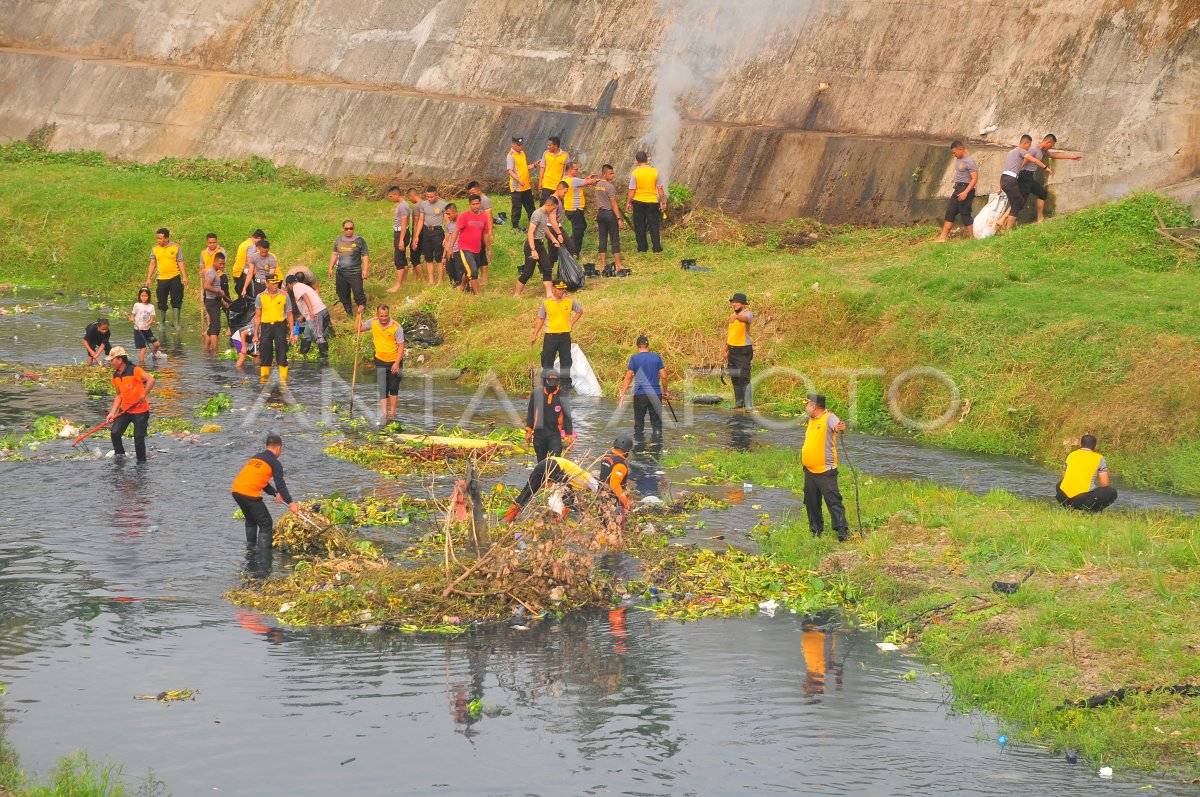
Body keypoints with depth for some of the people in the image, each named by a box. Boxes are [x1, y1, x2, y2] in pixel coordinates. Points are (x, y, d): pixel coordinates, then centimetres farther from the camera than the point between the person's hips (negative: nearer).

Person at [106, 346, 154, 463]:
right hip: (125, 409, 6)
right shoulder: (116, 375, 6)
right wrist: (112, 412, 4)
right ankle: (120, 455, 15)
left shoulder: (134, 370, -18)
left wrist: (144, 395, -30)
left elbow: (151, 379, -29)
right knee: (114, 433, -6)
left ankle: (141, 461, 14)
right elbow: (119, 395, 12)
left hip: (140, 410, -6)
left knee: (139, 438, -2)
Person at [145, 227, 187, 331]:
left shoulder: (176, 247, -2)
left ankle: (176, 322, 8)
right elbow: (152, 264, 9)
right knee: (161, 303, 5)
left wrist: (184, 277, -5)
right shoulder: (154, 248, 3)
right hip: (161, 279, 2)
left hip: (175, 278, -2)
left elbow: (180, 263, 1)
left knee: (176, 301, -1)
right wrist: (148, 279, 5)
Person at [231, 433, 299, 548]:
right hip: (250, 494, -8)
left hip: (236, 490, 8)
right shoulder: (275, 463, 0)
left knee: (251, 520, 29)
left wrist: (275, 493, 26)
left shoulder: (256, 457, 24)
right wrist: (290, 503, -11)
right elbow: (280, 484, -8)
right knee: (266, 523, 2)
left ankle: (250, 546, 35)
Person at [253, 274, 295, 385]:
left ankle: (283, 378, 0)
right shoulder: (260, 297, 4)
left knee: (281, 353, -5)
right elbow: (257, 316, 9)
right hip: (265, 326, 1)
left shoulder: (284, 296, 1)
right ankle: (264, 378, 13)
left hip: (280, 326, -1)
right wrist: (256, 334, 6)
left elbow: (289, 314, 5)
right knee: (265, 353, 3)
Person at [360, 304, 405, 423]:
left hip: (394, 361, -3)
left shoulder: (396, 327, -18)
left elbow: (401, 345, -15)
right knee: (382, 389, -3)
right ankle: (384, 414, -4)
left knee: (394, 388, 5)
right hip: (380, 361, 3)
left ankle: (392, 413, 15)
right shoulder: (373, 323, -6)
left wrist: (397, 363, -20)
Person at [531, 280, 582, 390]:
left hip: (565, 335, 1)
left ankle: (566, 384, 14)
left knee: (566, 360, 6)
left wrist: (571, 323, 5)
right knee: (547, 361, 1)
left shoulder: (570, 301, 0)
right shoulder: (546, 302, -2)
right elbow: (541, 319, 5)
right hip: (550, 335, -1)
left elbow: (580, 311, 17)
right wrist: (535, 335, 1)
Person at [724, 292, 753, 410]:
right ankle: (739, 402, 21)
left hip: (744, 350, -8)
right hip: (732, 349, 8)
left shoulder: (748, 313, -10)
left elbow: (745, 319, -36)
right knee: (734, 378, 11)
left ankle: (748, 404, -11)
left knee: (744, 377, -11)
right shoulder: (732, 316, 15)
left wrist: (736, 317, -57)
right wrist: (726, 350, 20)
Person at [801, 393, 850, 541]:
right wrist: (803, 455, 18)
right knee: (811, 502, 14)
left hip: (825, 471, -9)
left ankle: (843, 532, -9)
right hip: (810, 470, 9)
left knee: (833, 501, -10)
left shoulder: (828, 418, -12)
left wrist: (841, 427, -55)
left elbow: (837, 426, -34)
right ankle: (816, 531, 25)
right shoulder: (811, 421, 15)